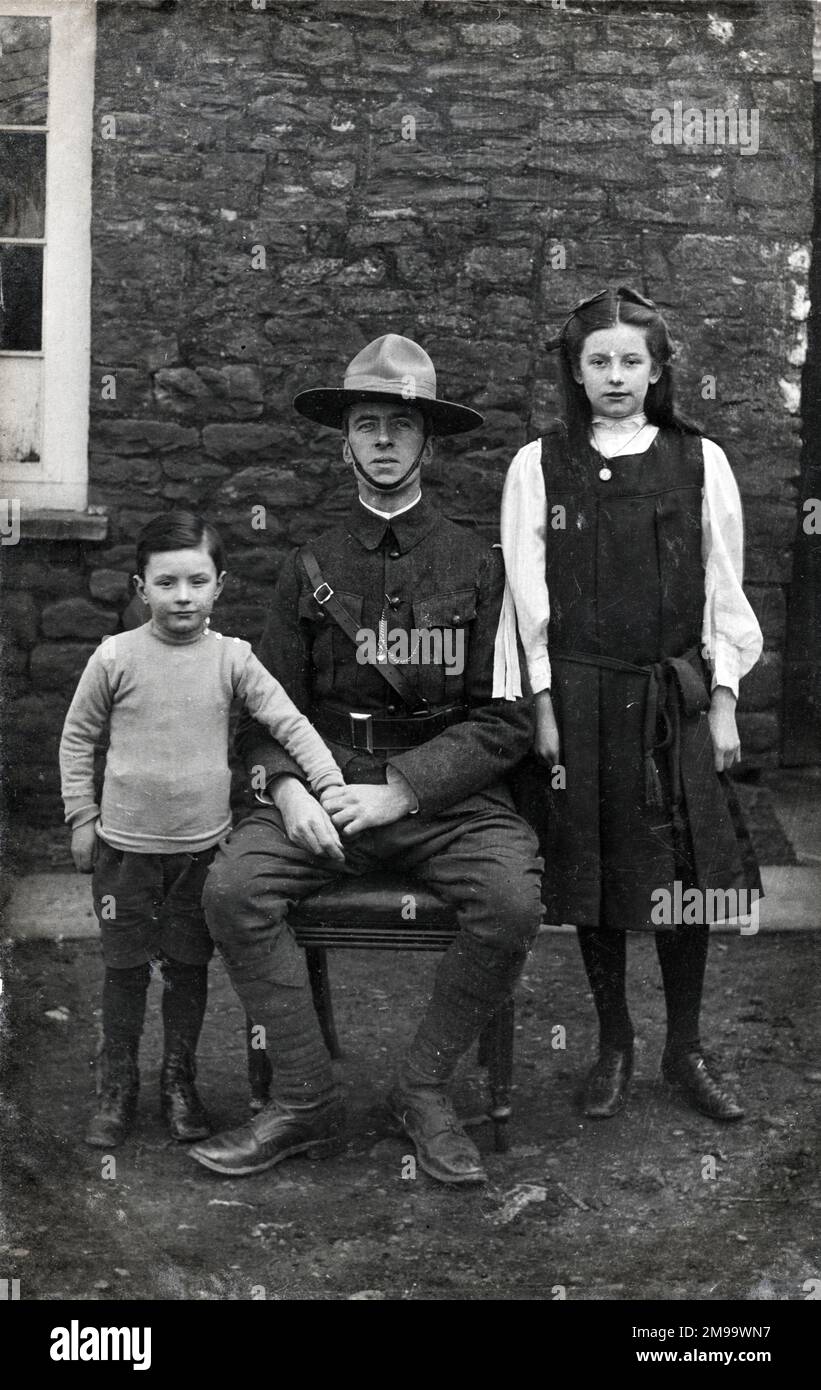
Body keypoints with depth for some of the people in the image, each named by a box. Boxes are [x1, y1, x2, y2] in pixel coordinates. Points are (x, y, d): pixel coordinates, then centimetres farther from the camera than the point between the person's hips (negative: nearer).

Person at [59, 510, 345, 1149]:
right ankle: (117, 1089, 25)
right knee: (125, 967, 9)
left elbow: (292, 725, -7)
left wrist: (335, 789, -17)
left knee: (190, 965, 12)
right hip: (126, 844, -1)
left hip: (203, 844, 1)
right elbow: (78, 737, 4)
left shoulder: (232, 658, -5)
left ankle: (180, 1082, 29)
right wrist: (81, 817, 3)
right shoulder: (116, 657, -7)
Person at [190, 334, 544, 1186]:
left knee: (513, 900, -29)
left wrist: (400, 790, -13)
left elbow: (504, 720, -2)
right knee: (232, 887, -24)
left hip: (447, 794, -2)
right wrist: (288, 787, -9)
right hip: (325, 785, 2)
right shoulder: (310, 569, 10)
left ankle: (424, 1090, -6)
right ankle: (305, 1101, -9)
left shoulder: (476, 565, 3)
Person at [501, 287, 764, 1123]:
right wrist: (542, 702, -5)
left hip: (676, 694, 1)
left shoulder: (699, 462, 4)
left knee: (685, 872, 5)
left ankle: (685, 1051, 23)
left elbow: (723, 588, 4)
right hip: (579, 697, 0)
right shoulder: (538, 466, 1)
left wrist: (722, 700, 0)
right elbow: (526, 593, 0)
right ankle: (613, 1046, 25)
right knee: (591, 873, 7)